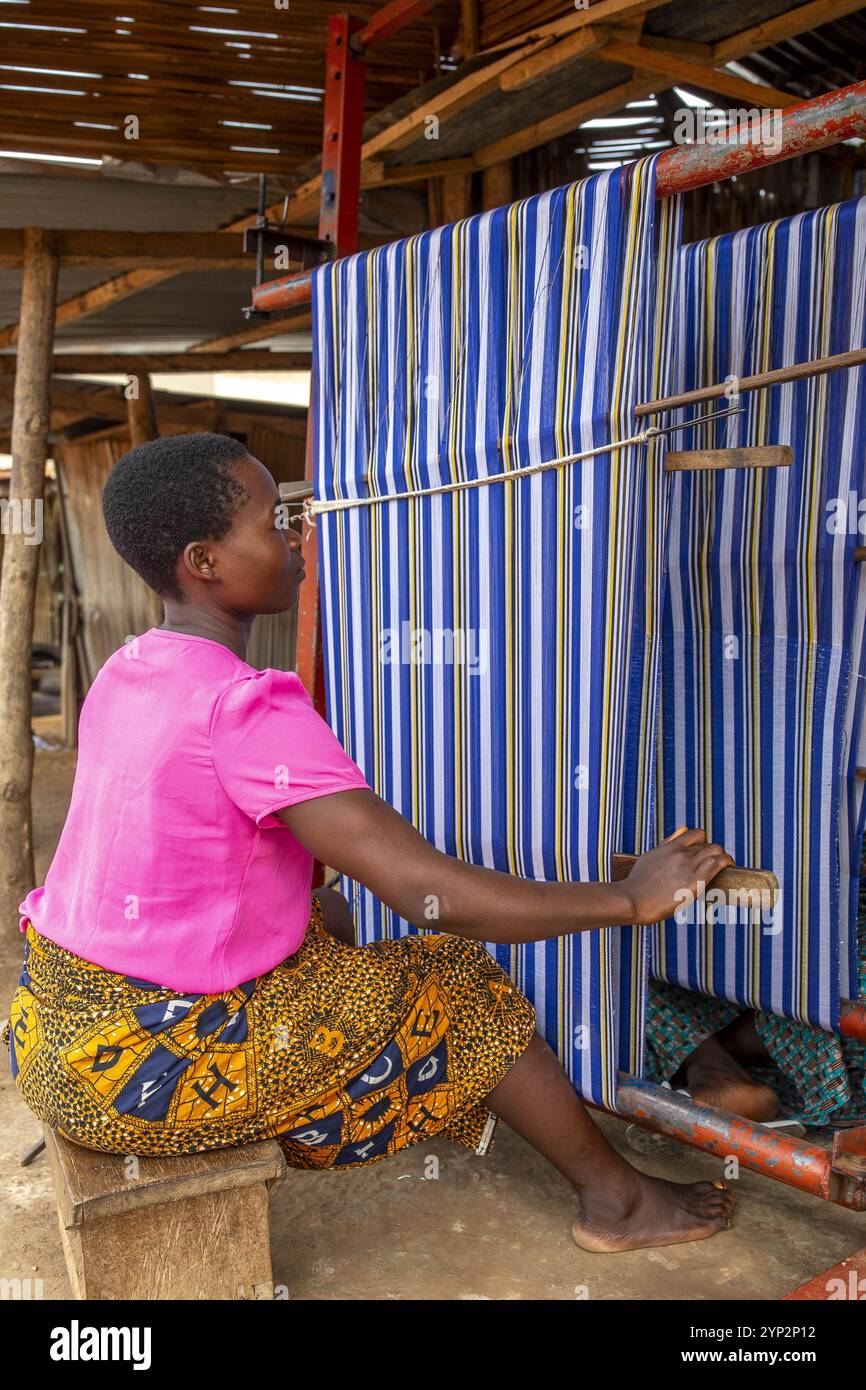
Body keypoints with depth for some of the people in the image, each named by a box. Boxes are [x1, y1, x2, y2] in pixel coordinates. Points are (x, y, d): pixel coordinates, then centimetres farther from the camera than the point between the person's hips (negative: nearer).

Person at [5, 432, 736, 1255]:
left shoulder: (124, 676, 1)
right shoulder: (249, 710, -26)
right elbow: (428, 892, -28)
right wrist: (630, 899, -16)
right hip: (147, 1069, -8)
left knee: (329, 917, 26)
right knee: (456, 981, 2)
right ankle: (616, 1199, 21)